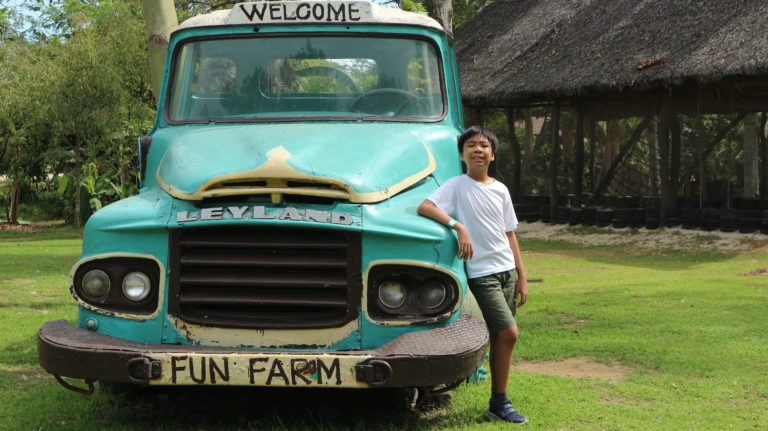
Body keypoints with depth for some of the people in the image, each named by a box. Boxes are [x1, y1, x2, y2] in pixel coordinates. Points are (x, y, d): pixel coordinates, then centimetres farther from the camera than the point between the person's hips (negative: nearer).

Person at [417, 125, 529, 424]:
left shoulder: (500, 190, 11)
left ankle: (498, 404, 14)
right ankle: (500, 404, -4)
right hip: (481, 273, -6)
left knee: (499, 337, 7)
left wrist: (522, 276, 10)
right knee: (508, 332, -14)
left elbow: (509, 234, 14)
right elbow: (424, 207, -20)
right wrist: (458, 226, -30)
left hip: (506, 270, 6)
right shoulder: (457, 186, -6)